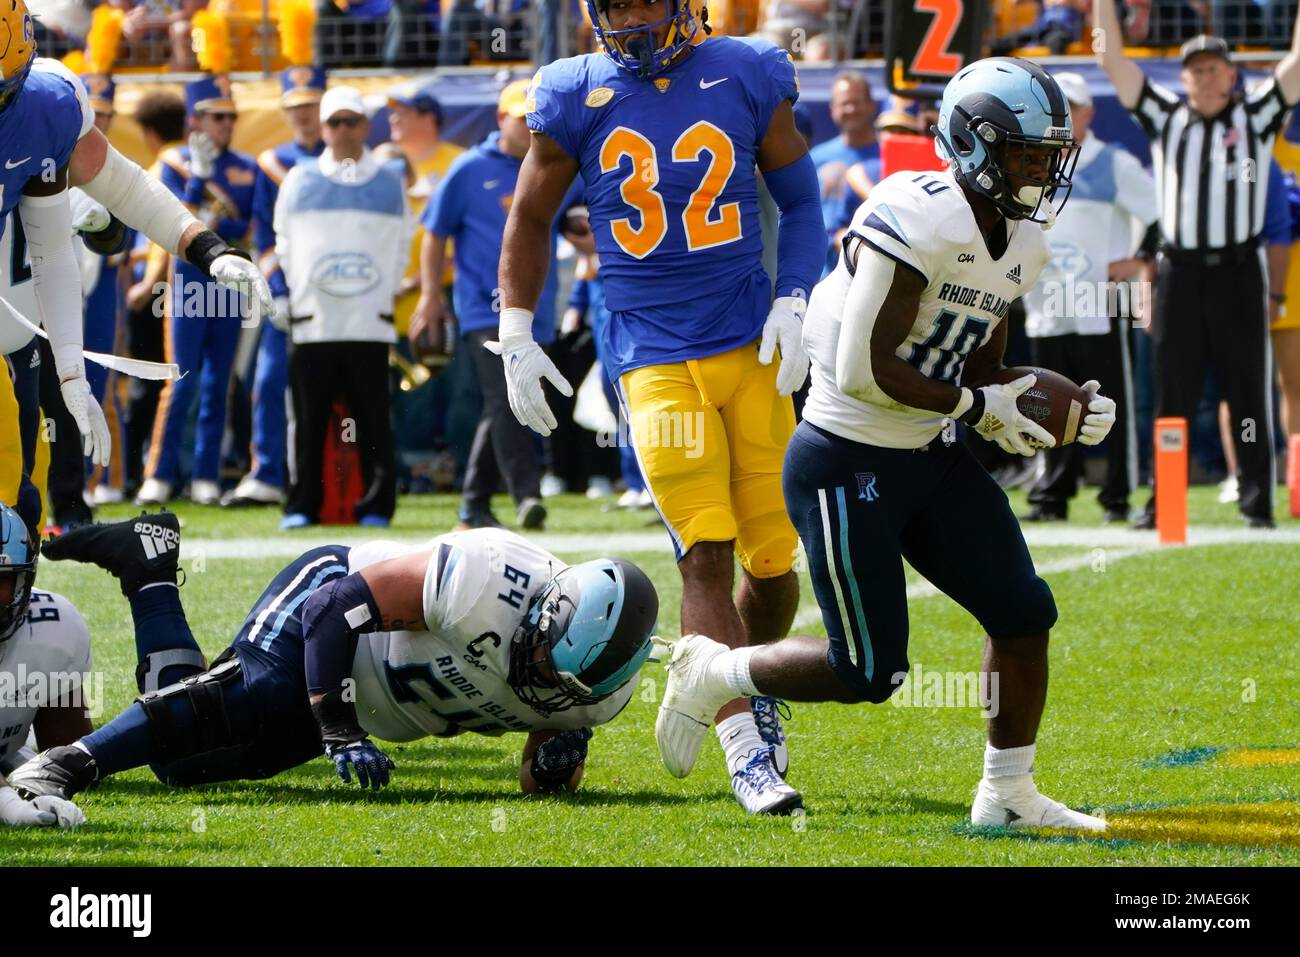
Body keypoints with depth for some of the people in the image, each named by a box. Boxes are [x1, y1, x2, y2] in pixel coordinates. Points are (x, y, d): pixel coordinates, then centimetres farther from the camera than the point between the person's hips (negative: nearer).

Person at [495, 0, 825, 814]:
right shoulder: (578, 97, 0)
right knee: (706, 557, -12)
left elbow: (799, 200, 11)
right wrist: (517, 338, 9)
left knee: (771, 557, 3)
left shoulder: (747, 79, 0)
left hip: (752, 349, 1)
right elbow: (531, 219, 13)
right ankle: (746, 751, -9)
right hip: (653, 361, -1)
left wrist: (795, 304, -1)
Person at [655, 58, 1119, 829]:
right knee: (868, 674, -3)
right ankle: (713, 673, 21)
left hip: (931, 460, 9)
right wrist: (981, 406, -17)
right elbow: (864, 370, -24)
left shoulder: (1021, 240, 7)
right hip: (846, 466, -9)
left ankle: (1008, 794, 15)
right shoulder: (918, 221, -23)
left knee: (1025, 615, 1)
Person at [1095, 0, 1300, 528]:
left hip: (1239, 271, -2)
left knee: (1248, 391, 0)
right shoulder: (1165, 118, 11)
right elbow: (1112, 59, 8)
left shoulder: (1255, 117, 7)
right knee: (1173, 392, 5)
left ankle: (1257, 503, 2)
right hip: (1179, 272, 2)